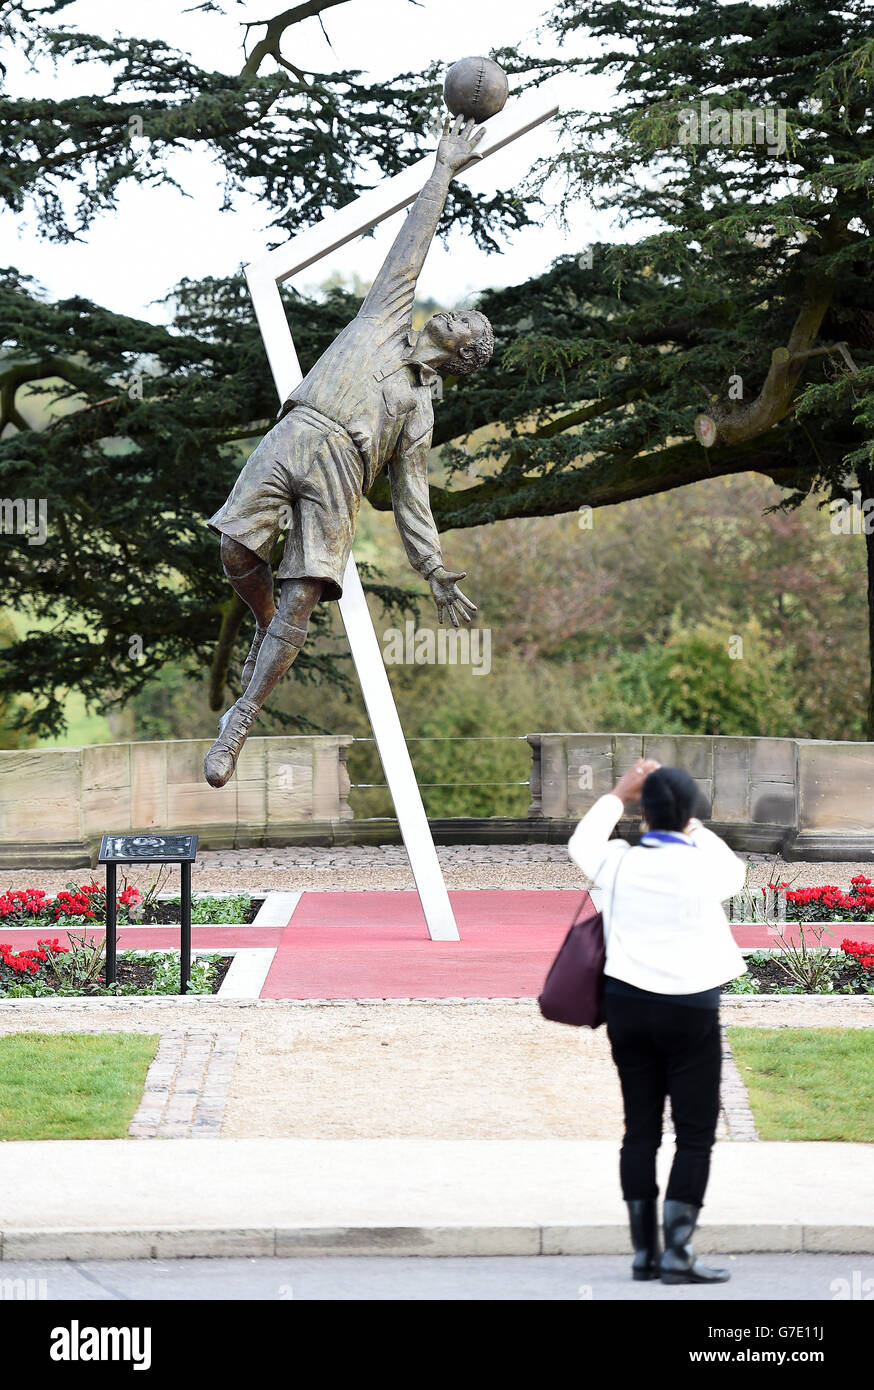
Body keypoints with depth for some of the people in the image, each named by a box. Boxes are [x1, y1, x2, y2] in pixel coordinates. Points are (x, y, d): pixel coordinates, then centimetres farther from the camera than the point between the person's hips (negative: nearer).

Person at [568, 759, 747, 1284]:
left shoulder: (619, 863, -1)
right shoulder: (704, 868, -7)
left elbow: (582, 842, 22)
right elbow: (736, 869, 18)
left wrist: (618, 794, 31)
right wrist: (689, 822, 26)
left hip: (628, 1004, 4)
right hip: (691, 1010, -3)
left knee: (640, 1130, 9)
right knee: (695, 1135, 0)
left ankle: (644, 1251, 11)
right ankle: (677, 1252, -7)